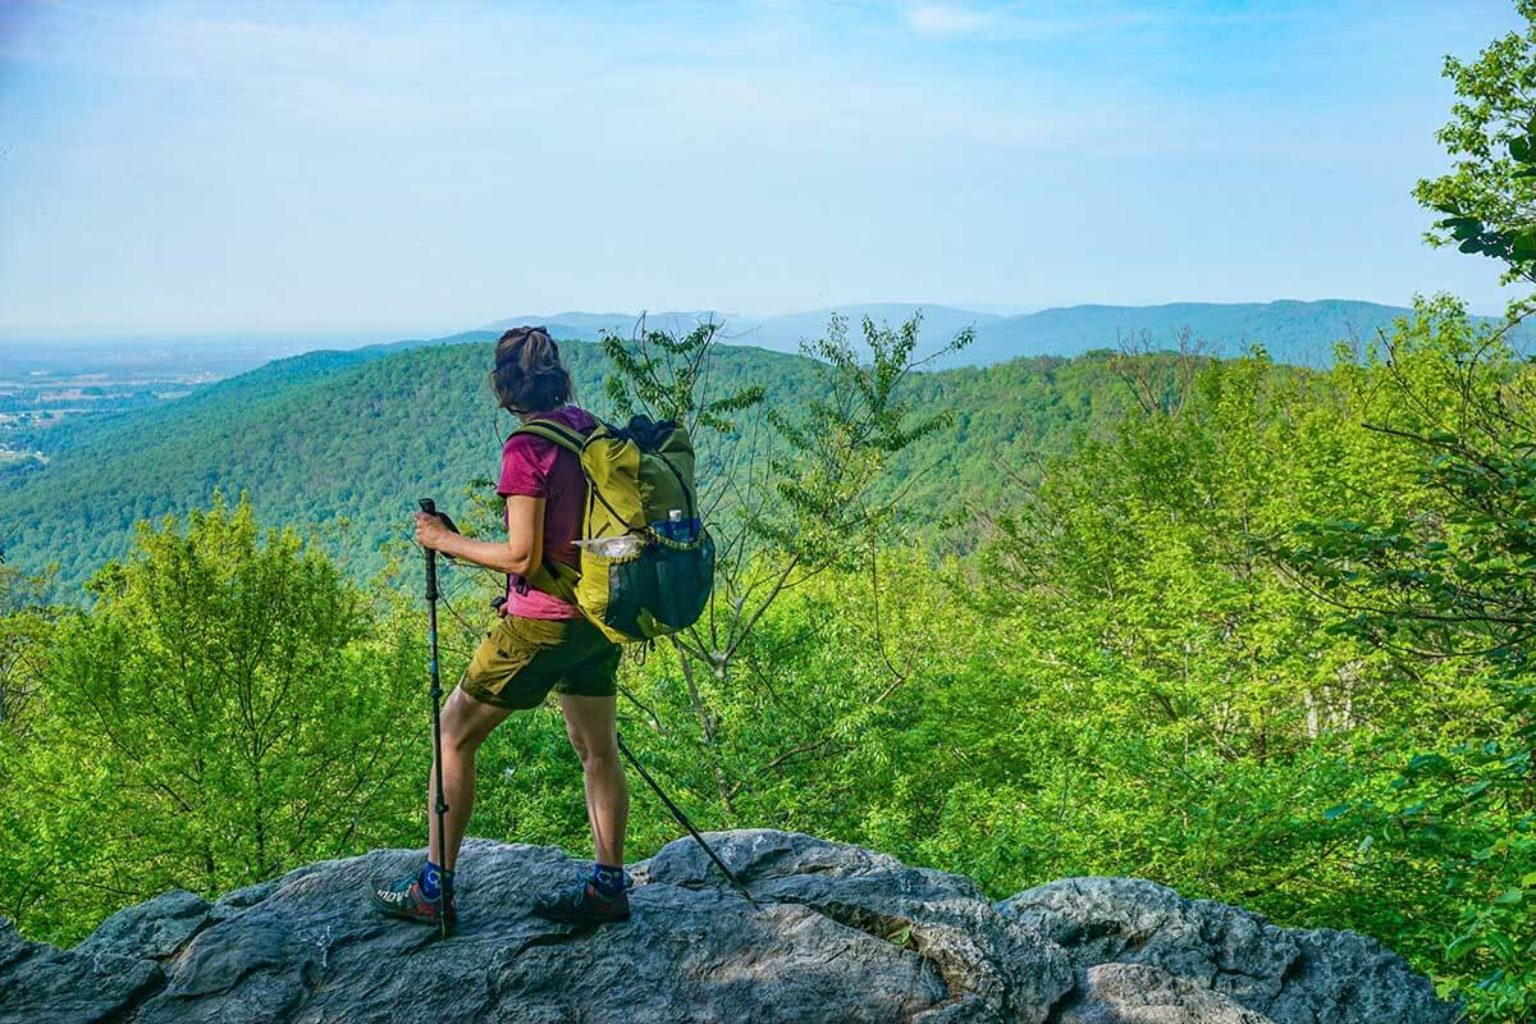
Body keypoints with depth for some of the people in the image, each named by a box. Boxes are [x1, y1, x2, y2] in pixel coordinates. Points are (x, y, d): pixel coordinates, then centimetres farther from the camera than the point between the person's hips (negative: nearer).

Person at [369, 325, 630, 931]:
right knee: (596, 747, 14)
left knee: (455, 732, 6)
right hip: (599, 614, 8)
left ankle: (434, 888, 12)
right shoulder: (591, 430, 6)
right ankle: (608, 886, 20)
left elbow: (522, 557, -19)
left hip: (543, 620, -8)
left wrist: (445, 541, -7)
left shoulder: (526, 449, -16)